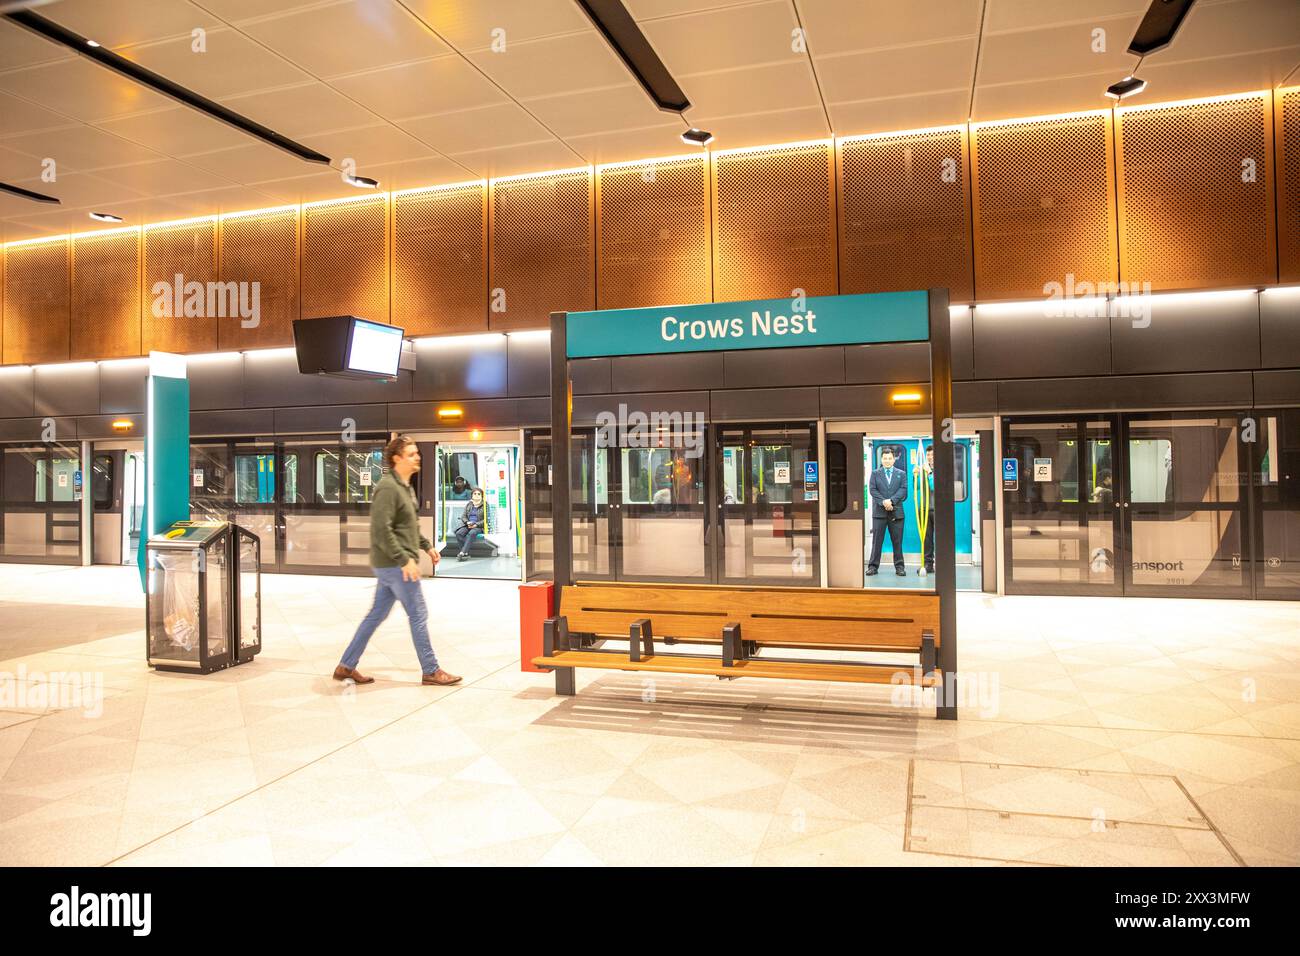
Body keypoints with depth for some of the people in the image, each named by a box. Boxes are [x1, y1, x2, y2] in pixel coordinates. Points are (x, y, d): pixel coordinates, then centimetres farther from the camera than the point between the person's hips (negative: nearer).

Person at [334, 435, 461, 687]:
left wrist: (426, 545, 21)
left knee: (376, 615, 15)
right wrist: (404, 559, -24)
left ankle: (346, 666, 23)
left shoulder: (405, 487, 14)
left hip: (391, 565, 10)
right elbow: (381, 530, -23)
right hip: (395, 565, -10)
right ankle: (431, 671, 9)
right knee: (418, 615, -2)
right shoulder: (388, 487, -17)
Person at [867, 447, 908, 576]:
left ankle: (899, 567, 10)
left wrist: (891, 500, -15)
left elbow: (903, 490, -1)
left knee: (897, 541, 3)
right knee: (877, 540, 0)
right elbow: (872, 490, -1)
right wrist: (883, 502, -15)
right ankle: (873, 566, 5)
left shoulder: (901, 474, 12)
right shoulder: (875, 473, 10)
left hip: (896, 512, 1)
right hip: (879, 512, -1)